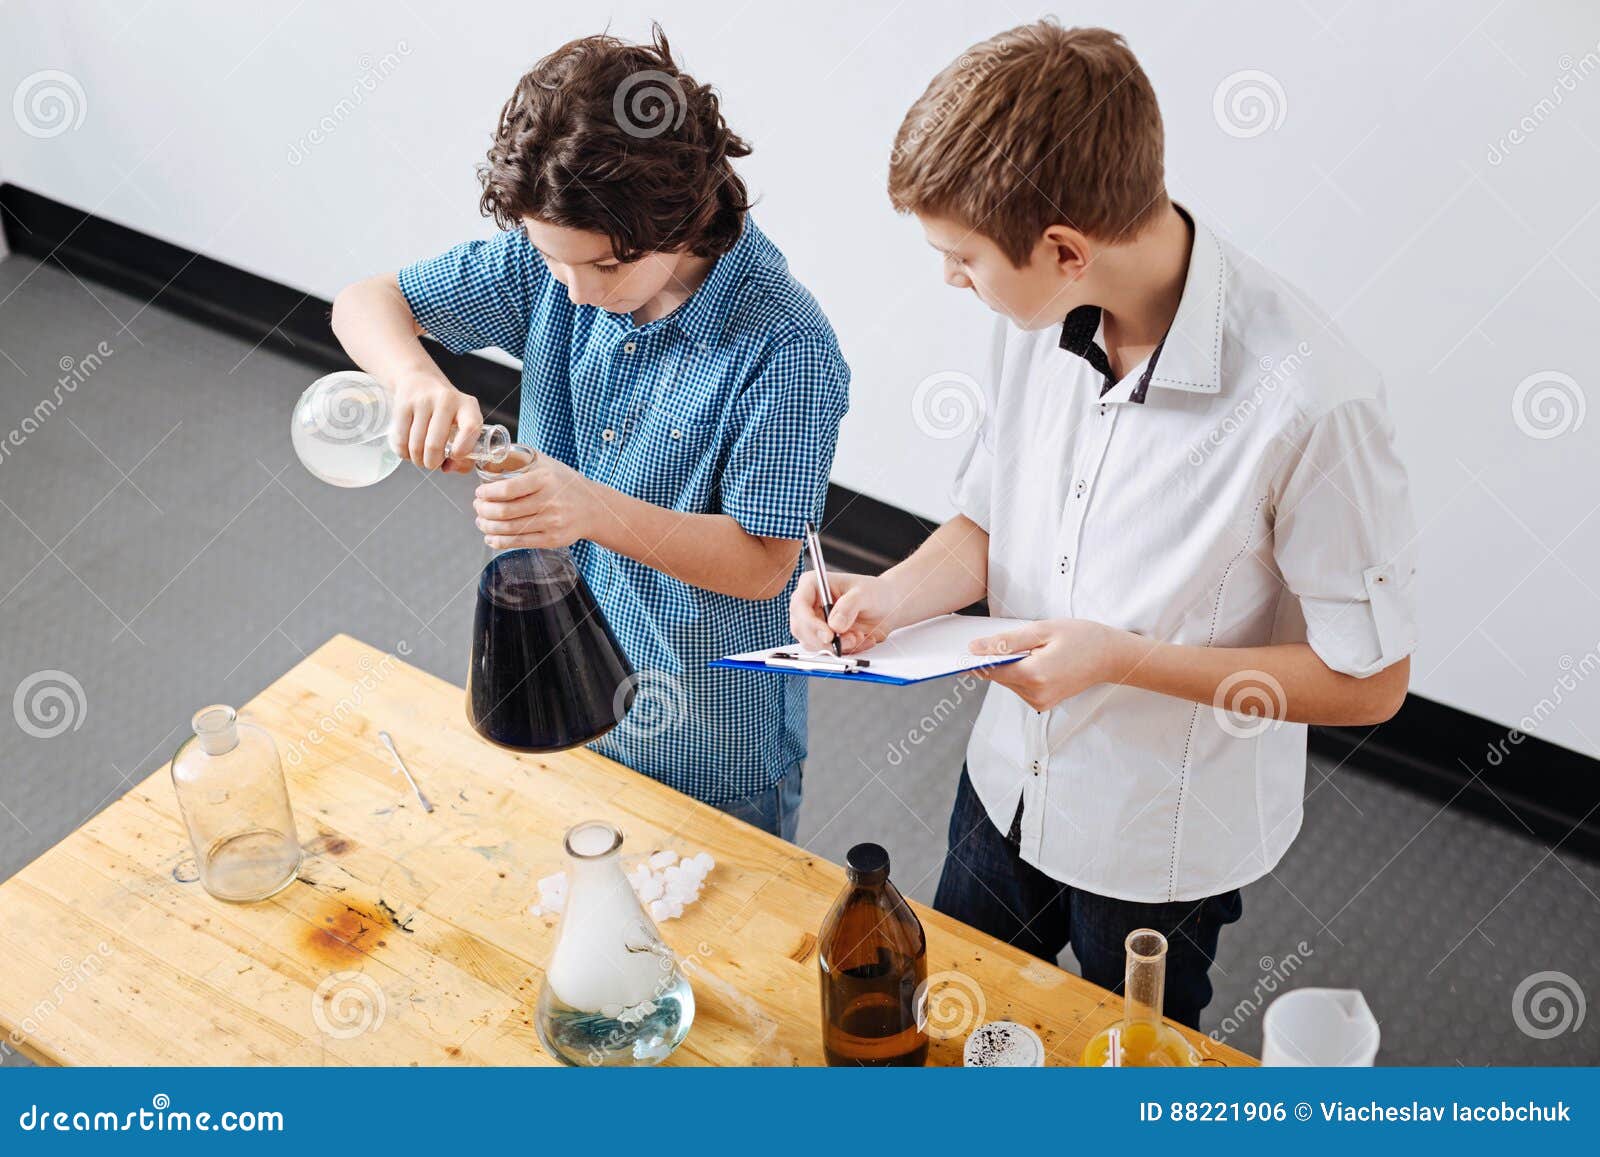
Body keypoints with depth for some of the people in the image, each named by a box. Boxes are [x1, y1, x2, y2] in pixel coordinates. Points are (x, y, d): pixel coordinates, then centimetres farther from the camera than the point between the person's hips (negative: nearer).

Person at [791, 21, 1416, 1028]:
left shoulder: (1312, 403, -32)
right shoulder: (1039, 321, -12)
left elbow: (1370, 681, -22)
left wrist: (1123, 658, -28)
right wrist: (891, 596, -16)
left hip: (1166, 844, -5)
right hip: (1010, 786, 5)